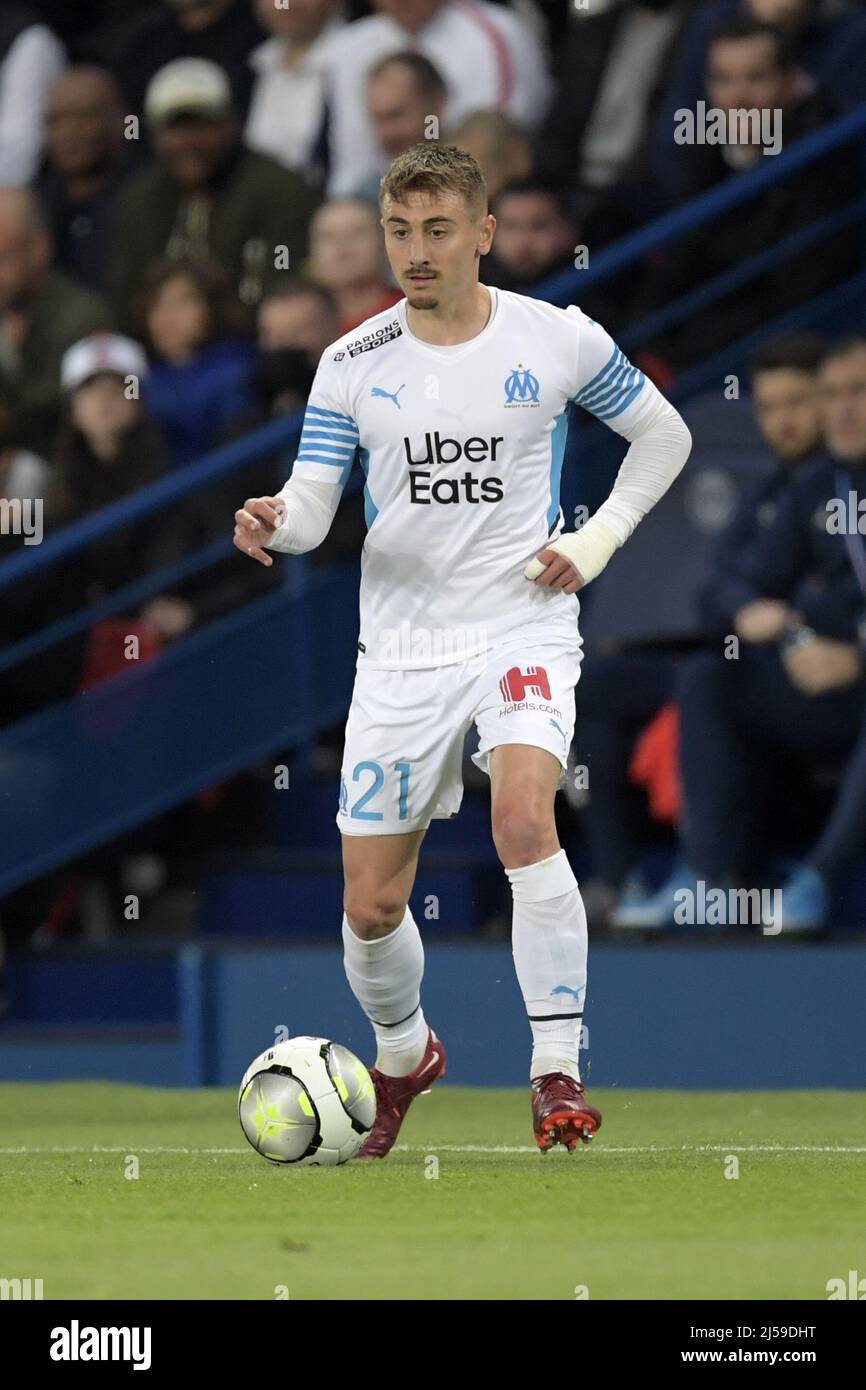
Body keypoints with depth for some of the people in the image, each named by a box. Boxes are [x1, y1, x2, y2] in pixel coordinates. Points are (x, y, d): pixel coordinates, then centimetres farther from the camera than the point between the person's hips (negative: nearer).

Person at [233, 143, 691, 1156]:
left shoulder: (558, 340, -3)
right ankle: (402, 1055, 35)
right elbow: (311, 508, -4)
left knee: (523, 814, -30)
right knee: (372, 903, 3)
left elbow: (664, 436, 11)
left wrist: (598, 541, 0)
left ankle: (557, 1073, -23)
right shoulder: (353, 365, 0)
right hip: (401, 651, 2)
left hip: (525, 628, -2)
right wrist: (273, 524, -27)